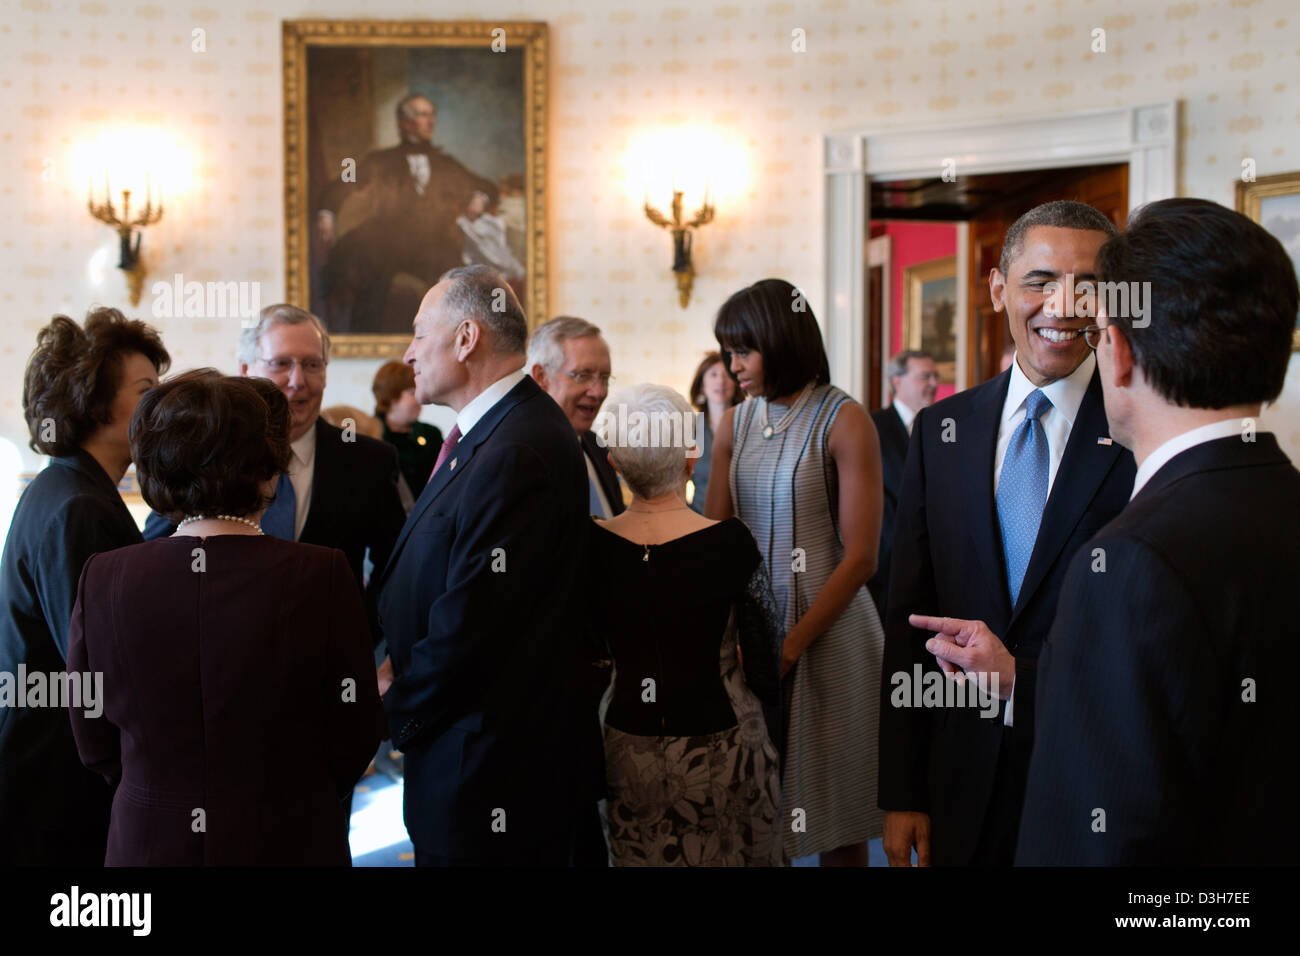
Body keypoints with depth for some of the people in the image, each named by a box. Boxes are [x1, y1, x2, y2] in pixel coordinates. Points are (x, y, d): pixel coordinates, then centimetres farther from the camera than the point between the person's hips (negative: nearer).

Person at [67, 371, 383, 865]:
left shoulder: (101, 579, -11)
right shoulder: (322, 576, -18)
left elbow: (94, 744, 0)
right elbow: (354, 741, -9)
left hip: (147, 842, 2)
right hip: (288, 843, -2)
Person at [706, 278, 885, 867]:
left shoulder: (844, 421, -7)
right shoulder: (734, 426, 9)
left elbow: (860, 558, -11)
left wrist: (791, 646, -15)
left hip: (826, 630, -4)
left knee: (835, 817, 6)